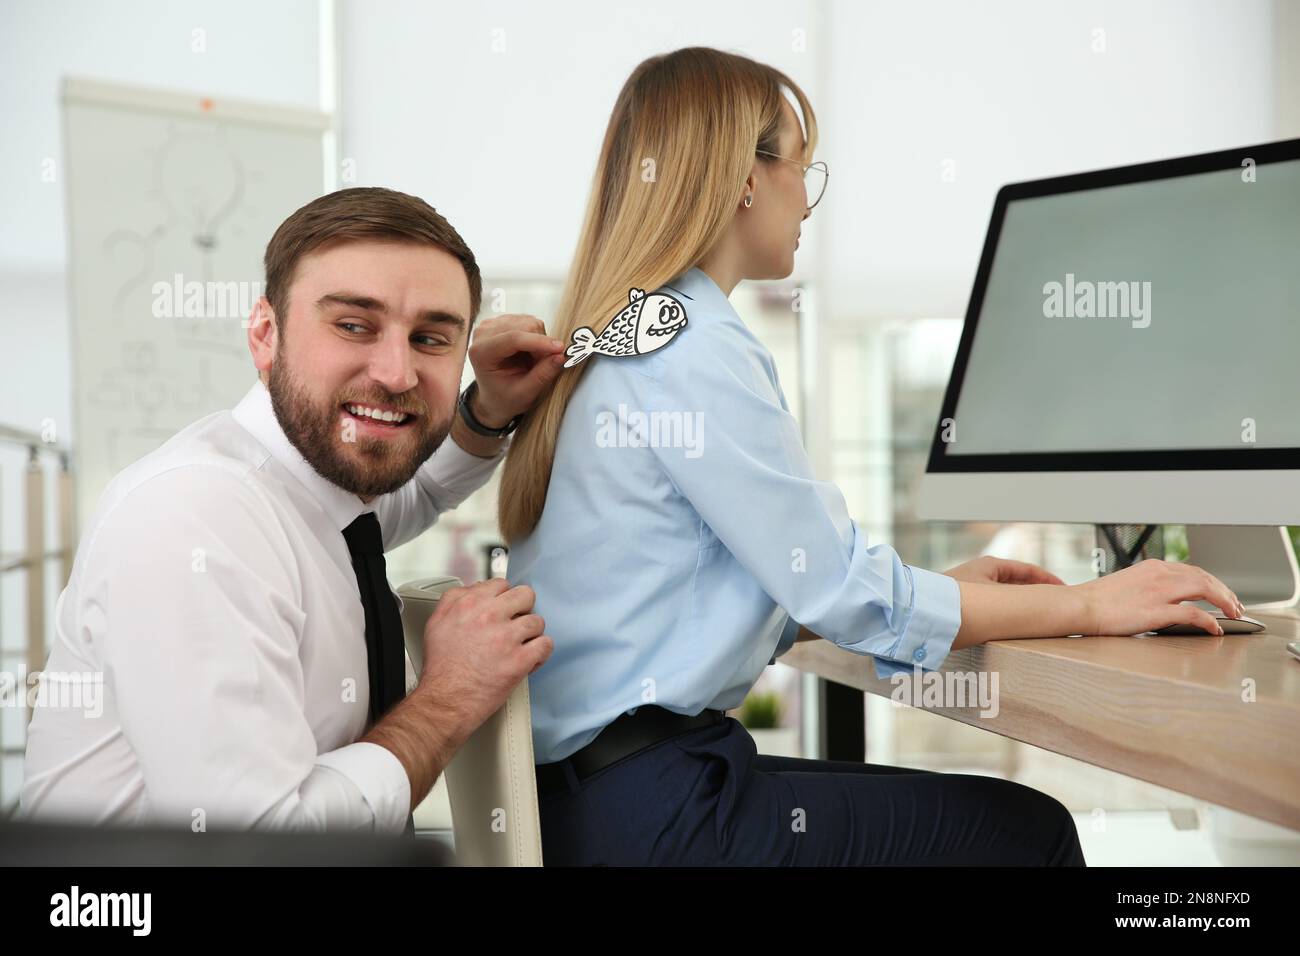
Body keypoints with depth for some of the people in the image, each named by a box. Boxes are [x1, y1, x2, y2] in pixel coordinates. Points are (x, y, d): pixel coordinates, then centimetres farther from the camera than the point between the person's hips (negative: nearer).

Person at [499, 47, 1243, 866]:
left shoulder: (620, 341, 12)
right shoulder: (694, 351, -17)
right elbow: (846, 593, -16)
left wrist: (939, 588, 14)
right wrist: (1087, 606, -5)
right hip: (655, 814, -9)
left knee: (999, 808, 15)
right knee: (1027, 828, 2)